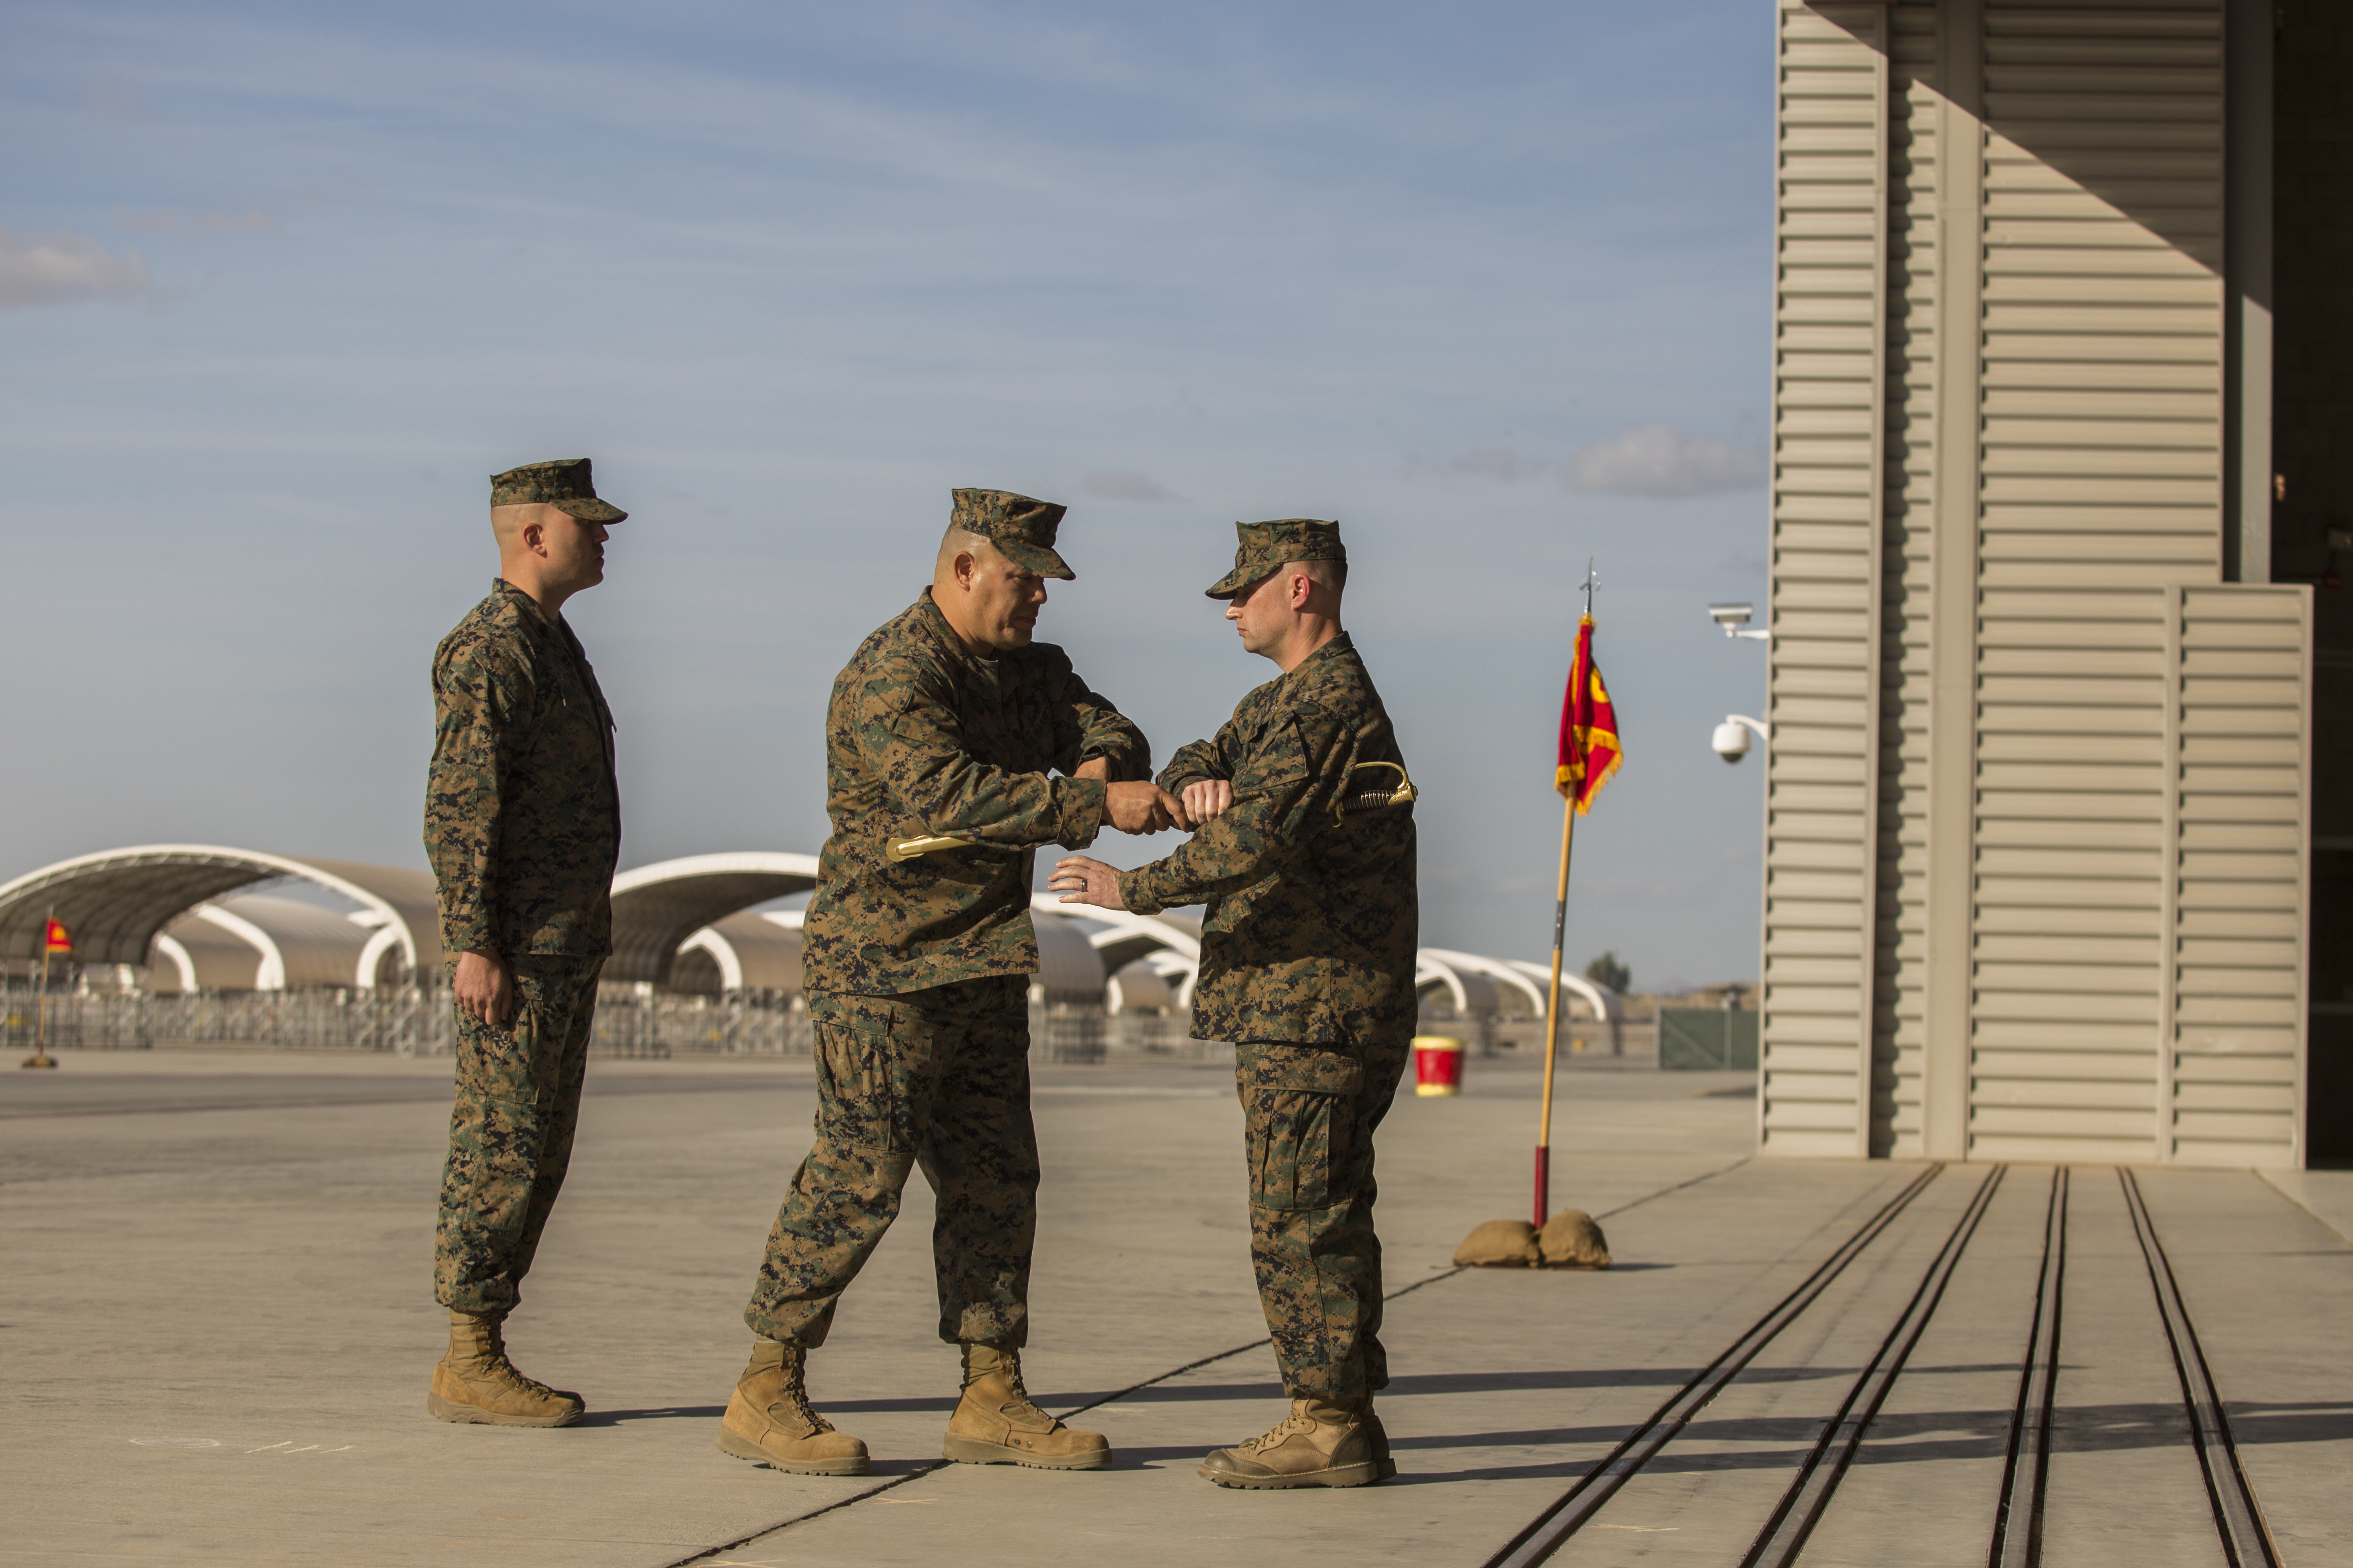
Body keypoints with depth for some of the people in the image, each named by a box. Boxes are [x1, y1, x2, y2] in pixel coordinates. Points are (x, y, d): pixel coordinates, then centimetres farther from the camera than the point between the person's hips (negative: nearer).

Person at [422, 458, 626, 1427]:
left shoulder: (549, 646, 19)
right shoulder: (487, 652, -13)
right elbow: (456, 809, -19)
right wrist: (475, 947, -23)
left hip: (565, 947, 10)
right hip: (513, 952, -10)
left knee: (535, 1157, 9)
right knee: (500, 1150, -7)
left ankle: (481, 1358, 13)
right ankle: (469, 1368, -3)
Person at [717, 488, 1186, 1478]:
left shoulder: (1028, 665, 13)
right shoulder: (892, 676, -18)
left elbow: (1103, 727, 6)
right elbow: (949, 796, -32)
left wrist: (1101, 757, -19)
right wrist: (1095, 806, -35)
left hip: (982, 970, 9)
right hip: (884, 962, -9)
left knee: (994, 1180, 9)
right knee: (858, 1176, -9)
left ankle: (992, 1403, 14)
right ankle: (765, 1397, -1)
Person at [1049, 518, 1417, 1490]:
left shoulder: (1329, 701, -15)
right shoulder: (1288, 699, 21)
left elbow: (1256, 838, -24)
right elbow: (1197, 768, 17)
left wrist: (1131, 889, -16)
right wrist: (1195, 782, -7)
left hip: (1312, 1005, -11)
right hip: (1310, 1005, 11)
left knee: (1298, 1222, -8)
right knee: (1324, 1220, 12)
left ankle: (1327, 1427, -5)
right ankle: (1345, 1425, 16)